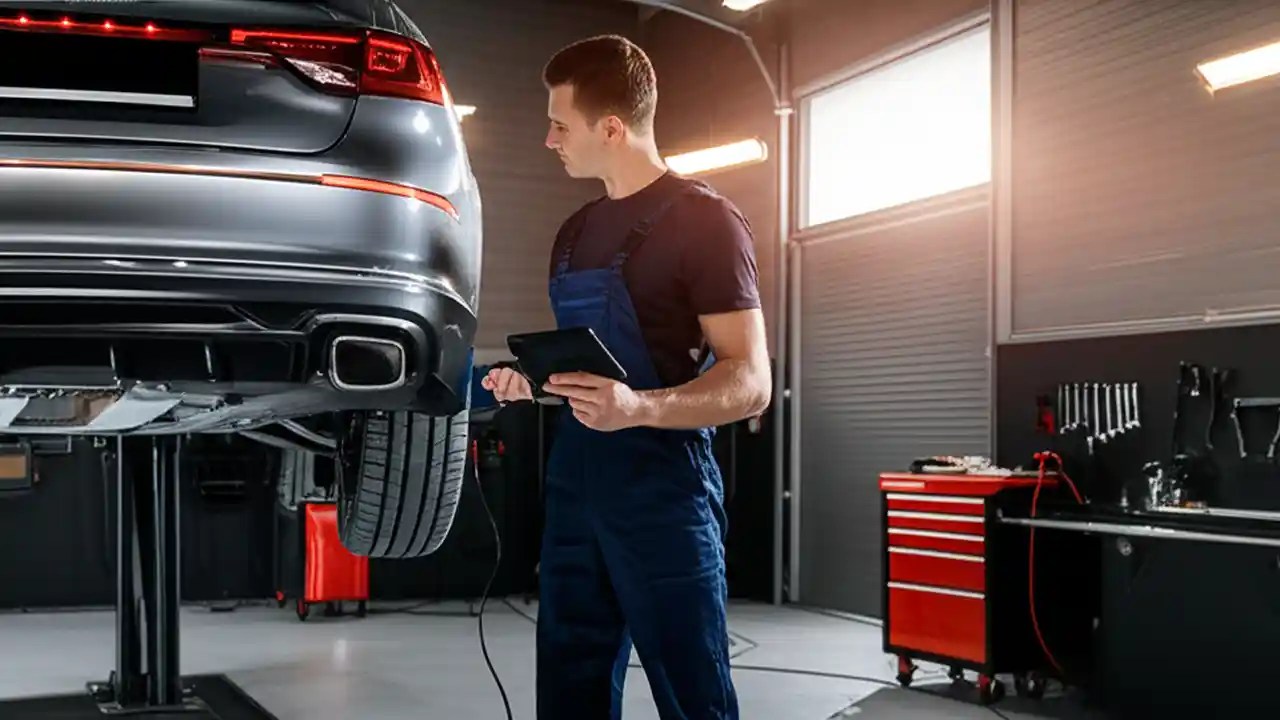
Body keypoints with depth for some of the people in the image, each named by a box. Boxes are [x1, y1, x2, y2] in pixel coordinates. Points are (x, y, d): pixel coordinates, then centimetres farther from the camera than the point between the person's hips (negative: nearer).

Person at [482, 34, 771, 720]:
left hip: (662, 484, -7)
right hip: (575, 479, 8)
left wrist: (639, 408, -31)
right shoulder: (574, 233, 15)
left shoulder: (703, 219, -8)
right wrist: (529, 381, 5)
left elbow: (750, 383, -15)